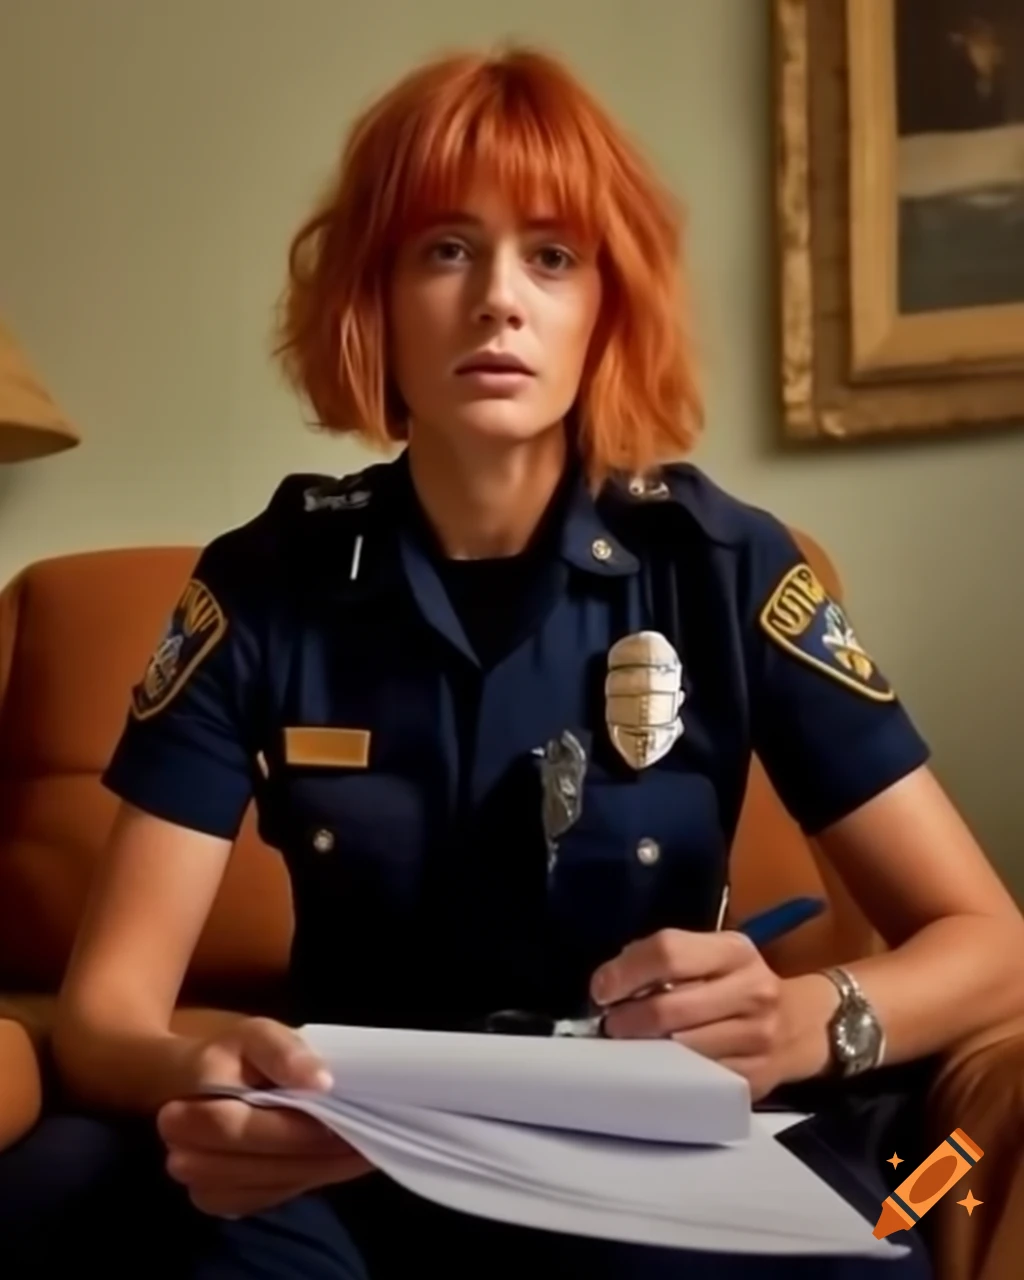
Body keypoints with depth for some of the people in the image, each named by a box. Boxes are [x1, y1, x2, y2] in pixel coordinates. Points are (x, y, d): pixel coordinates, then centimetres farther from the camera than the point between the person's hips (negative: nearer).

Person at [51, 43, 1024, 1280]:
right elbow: (105, 1005, -9)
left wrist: (799, 1023, -30)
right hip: (346, 1170, 1)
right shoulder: (264, 583, -6)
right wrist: (191, 1078, -35)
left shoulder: (723, 567, -8)